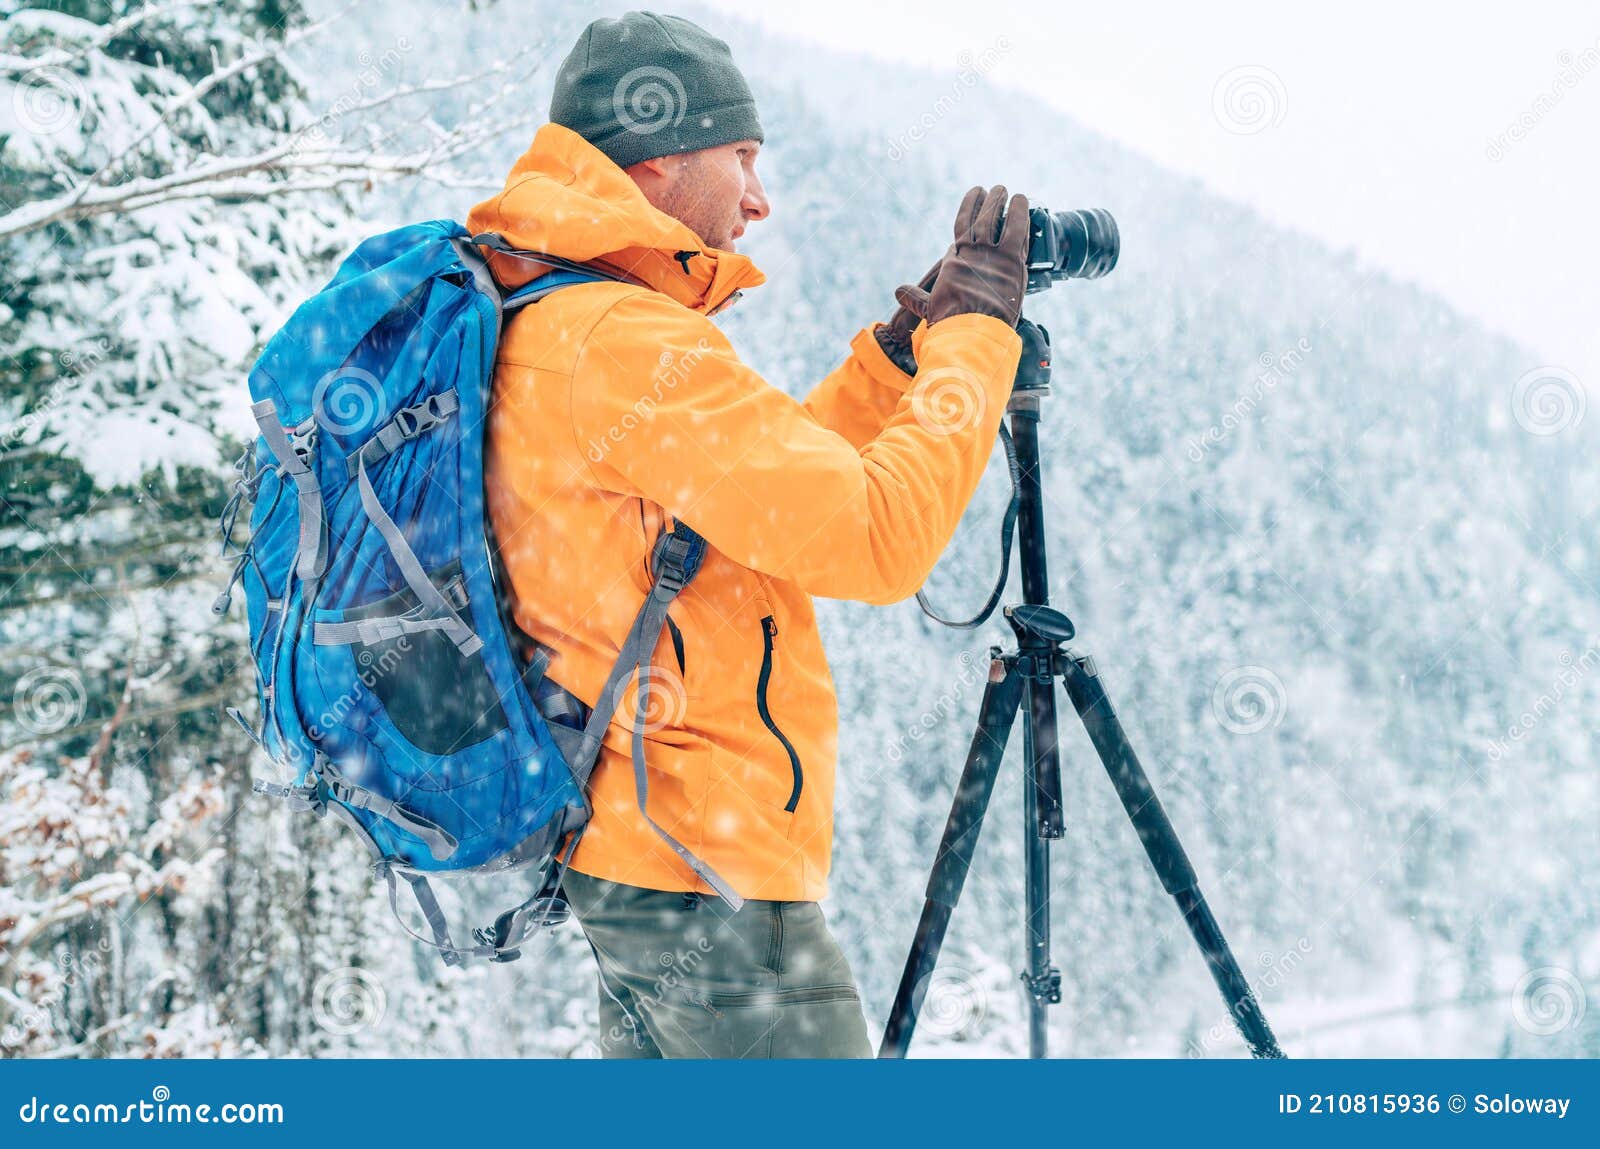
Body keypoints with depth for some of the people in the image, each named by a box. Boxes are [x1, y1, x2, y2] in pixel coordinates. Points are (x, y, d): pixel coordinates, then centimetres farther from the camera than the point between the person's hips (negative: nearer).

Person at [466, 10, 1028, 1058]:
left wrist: (901, 348, 13)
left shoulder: (534, 332, 13)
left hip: (623, 845, 10)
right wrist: (974, 332, -11)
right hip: (704, 871, -10)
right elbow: (876, 537, -24)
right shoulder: (624, 341, -19)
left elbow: (772, 487, 21)